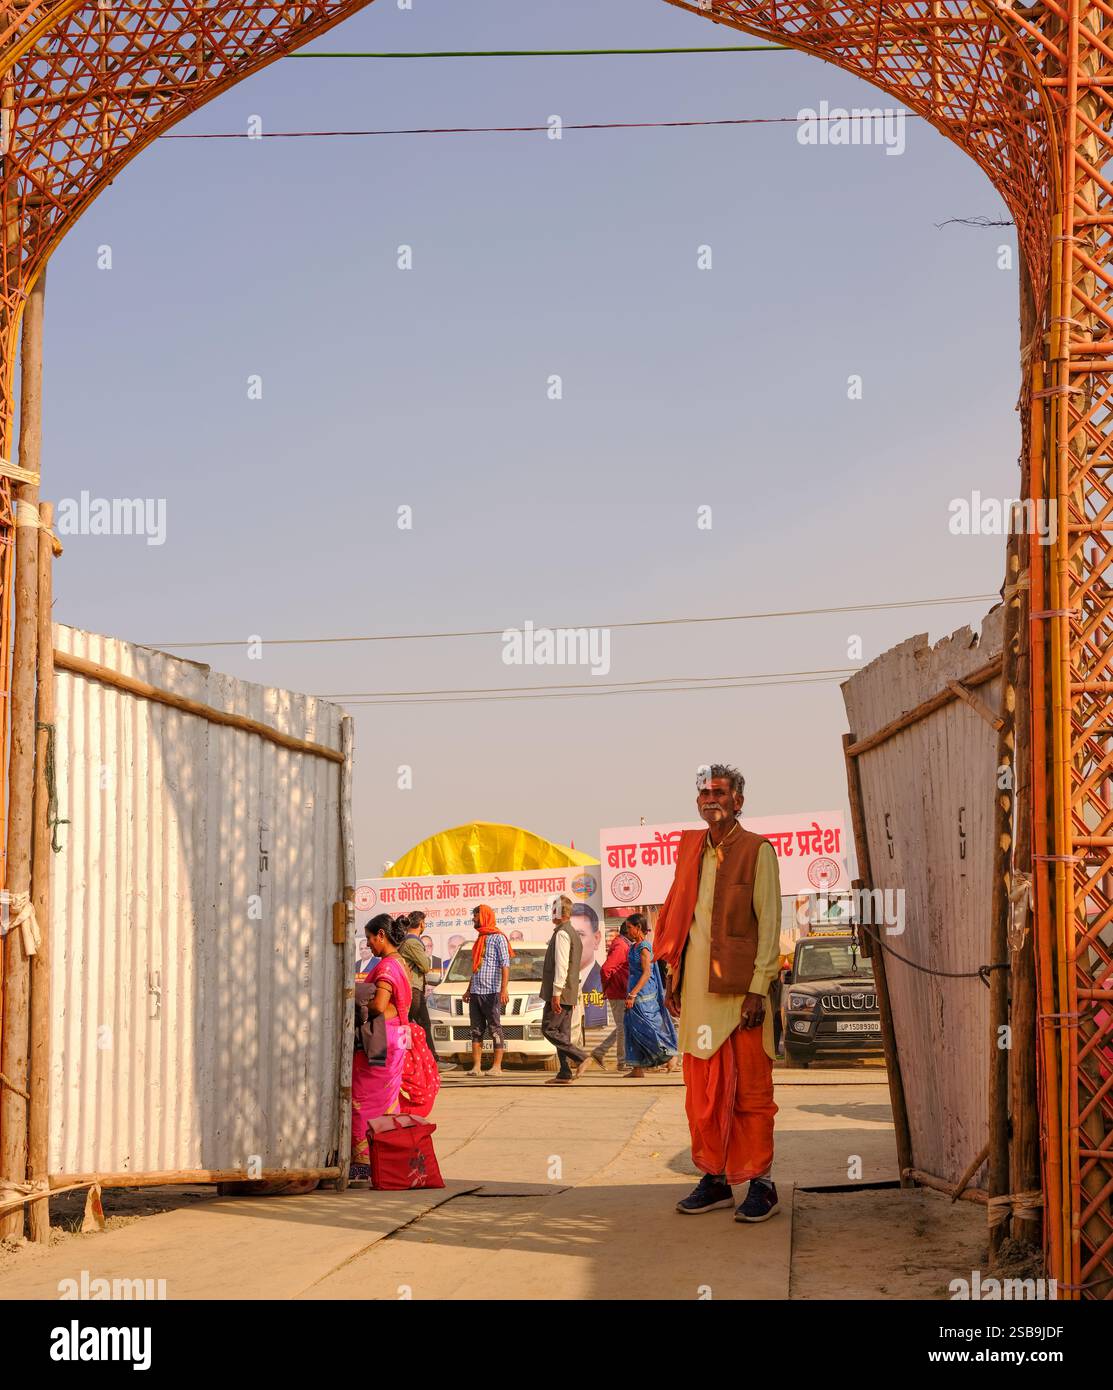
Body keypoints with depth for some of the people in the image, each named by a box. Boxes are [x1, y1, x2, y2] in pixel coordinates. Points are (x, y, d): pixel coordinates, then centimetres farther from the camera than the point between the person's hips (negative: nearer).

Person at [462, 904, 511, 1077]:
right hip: (476, 992, 8)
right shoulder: (479, 939, 21)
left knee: (495, 1029, -5)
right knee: (476, 1030, 5)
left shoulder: (498, 938, -4)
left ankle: (497, 1067, -4)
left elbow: (505, 965, -12)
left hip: (491, 992, -8)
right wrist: (469, 989, 24)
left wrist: (504, 989, -21)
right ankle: (476, 1067, 6)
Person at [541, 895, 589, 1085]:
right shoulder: (573, 933, 19)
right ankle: (565, 1073, 6)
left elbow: (561, 966, -21)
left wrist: (556, 993, -23)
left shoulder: (562, 933, -14)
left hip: (559, 993, -10)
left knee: (549, 1030, -7)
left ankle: (580, 1057, -13)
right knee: (562, 1032, 8)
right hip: (570, 994, 10)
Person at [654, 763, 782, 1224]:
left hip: (740, 986, -5)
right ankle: (714, 1180, 17)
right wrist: (673, 977, 12)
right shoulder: (690, 848, 14)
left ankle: (761, 1183, 6)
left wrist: (758, 990, -13)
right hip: (696, 986, 6)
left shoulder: (757, 850, -3)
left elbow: (769, 923, -6)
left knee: (750, 1089, -1)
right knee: (702, 1090, 8)